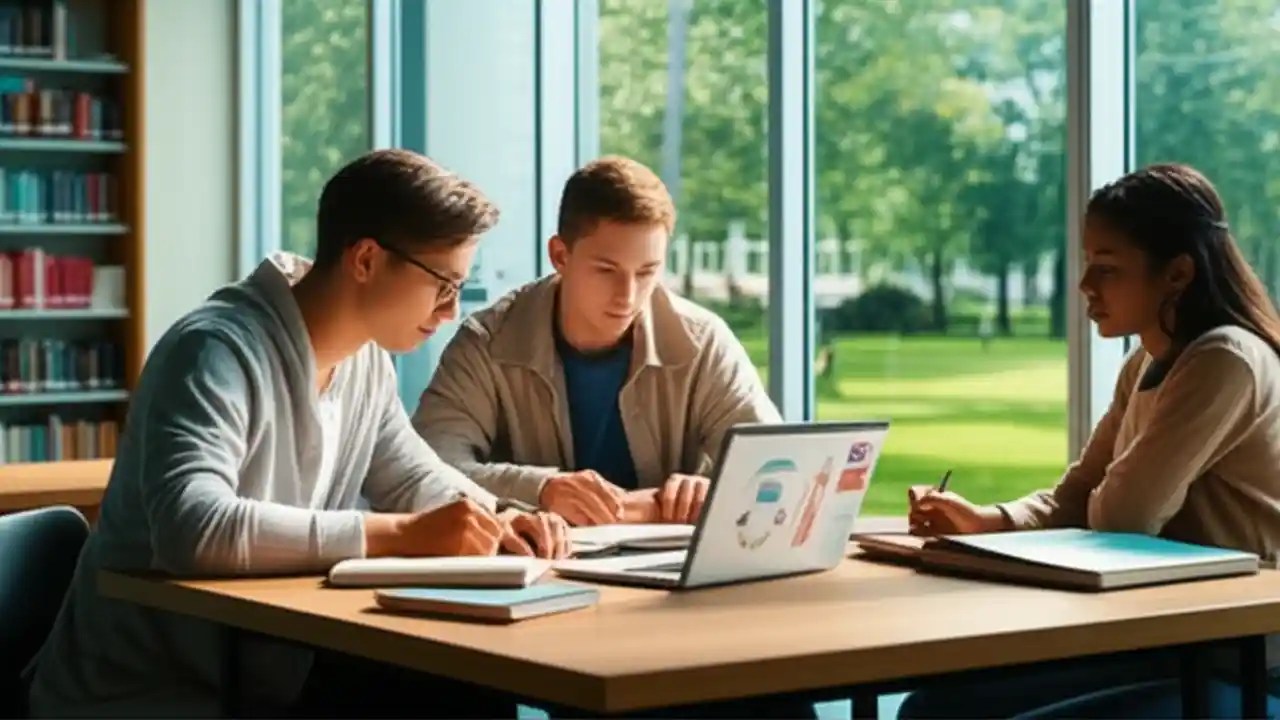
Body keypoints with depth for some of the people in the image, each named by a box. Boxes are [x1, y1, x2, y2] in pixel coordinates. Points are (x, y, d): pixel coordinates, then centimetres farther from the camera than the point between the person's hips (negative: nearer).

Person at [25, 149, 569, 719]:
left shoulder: (367, 358, 2)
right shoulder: (217, 351, -23)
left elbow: (412, 479, 18)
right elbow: (191, 528, -37)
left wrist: (493, 521, -5)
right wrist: (402, 535, -33)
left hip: (270, 674, 8)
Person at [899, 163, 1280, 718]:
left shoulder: (1227, 361, -17)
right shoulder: (1146, 365, 12)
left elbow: (1124, 515, -19)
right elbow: (1076, 499, 14)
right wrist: (986, 521, -4)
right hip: (1166, 640, 9)